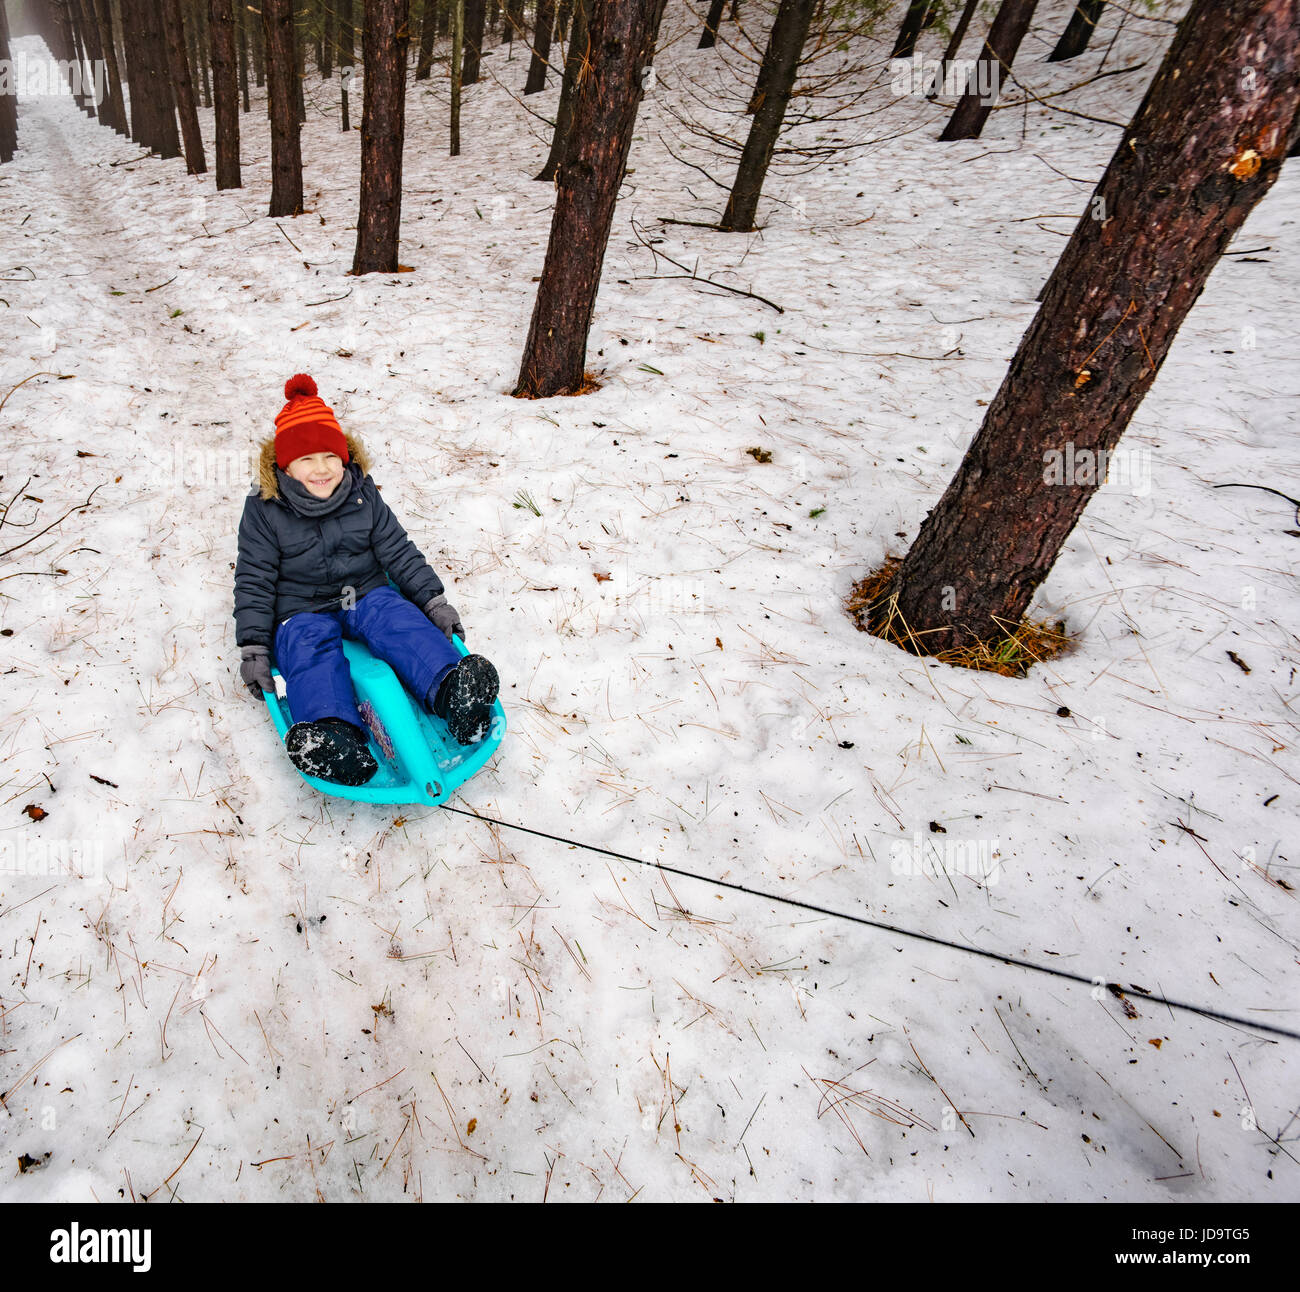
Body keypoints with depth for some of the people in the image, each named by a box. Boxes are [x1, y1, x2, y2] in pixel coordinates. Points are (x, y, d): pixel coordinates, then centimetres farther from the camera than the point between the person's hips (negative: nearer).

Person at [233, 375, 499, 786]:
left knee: (401, 620, -30)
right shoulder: (264, 509, -2)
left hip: (367, 595, 2)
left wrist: (435, 602, -2)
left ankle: (453, 693, -54)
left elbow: (399, 552, 8)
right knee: (310, 646, -34)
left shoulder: (363, 495, 6)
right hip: (302, 610, -2)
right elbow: (254, 581, -3)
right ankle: (333, 735, -62)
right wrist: (254, 649, -11)